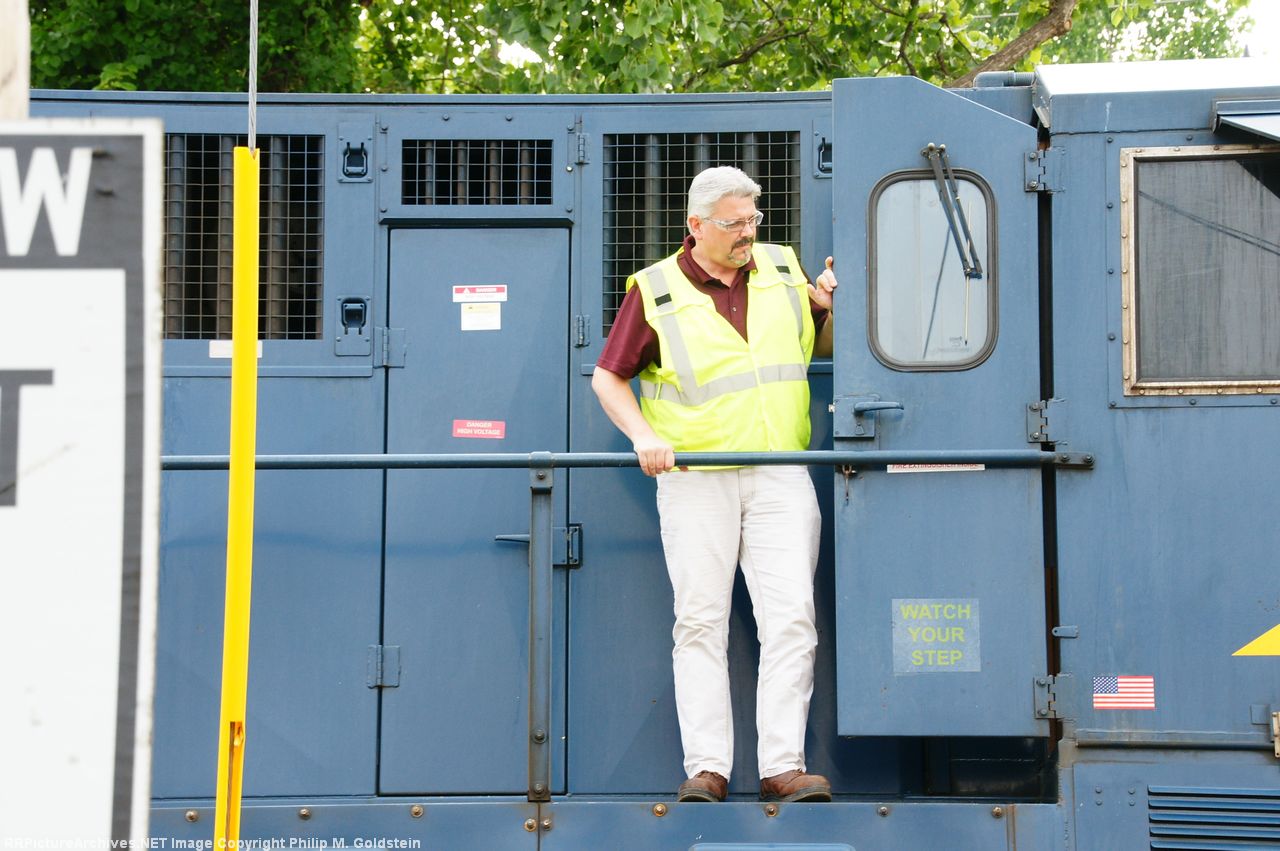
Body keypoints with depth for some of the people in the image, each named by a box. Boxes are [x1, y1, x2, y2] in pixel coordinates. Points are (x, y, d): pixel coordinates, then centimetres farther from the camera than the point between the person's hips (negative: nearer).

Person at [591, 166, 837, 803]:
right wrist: (642, 434, -10)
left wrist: (826, 309, 2)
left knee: (791, 617, -7)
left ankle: (783, 765, -6)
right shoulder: (656, 290, 2)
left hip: (781, 477, 2)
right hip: (695, 480, -2)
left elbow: (828, 351, 23)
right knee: (700, 620, -2)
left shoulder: (785, 271, 12)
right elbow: (608, 377, 5)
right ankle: (706, 767, 0)